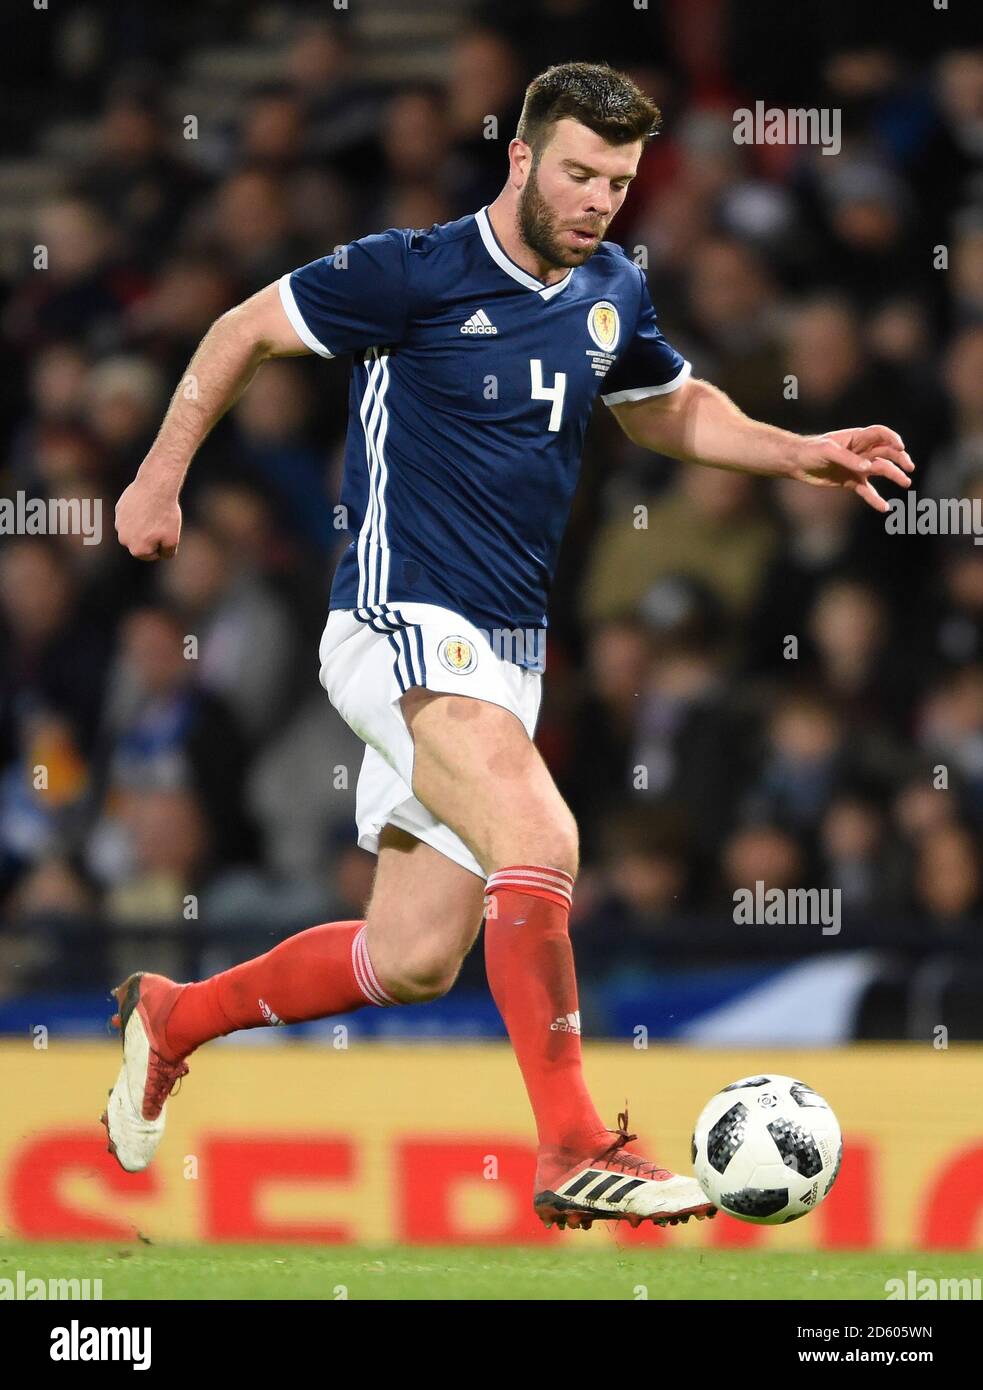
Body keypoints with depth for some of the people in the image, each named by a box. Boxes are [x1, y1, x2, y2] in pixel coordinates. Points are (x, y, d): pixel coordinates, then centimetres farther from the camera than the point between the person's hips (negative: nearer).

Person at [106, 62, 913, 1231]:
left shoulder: (612, 293, 9)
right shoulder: (415, 273, -10)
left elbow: (669, 411, 28)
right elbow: (246, 331, 0)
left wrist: (801, 456, 14)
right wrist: (160, 479, 0)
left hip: (504, 650, 8)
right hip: (403, 625, -8)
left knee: (415, 958, 9)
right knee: (538, 840, -29)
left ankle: (174, 1017, 30)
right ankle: (574, 1152, -29)